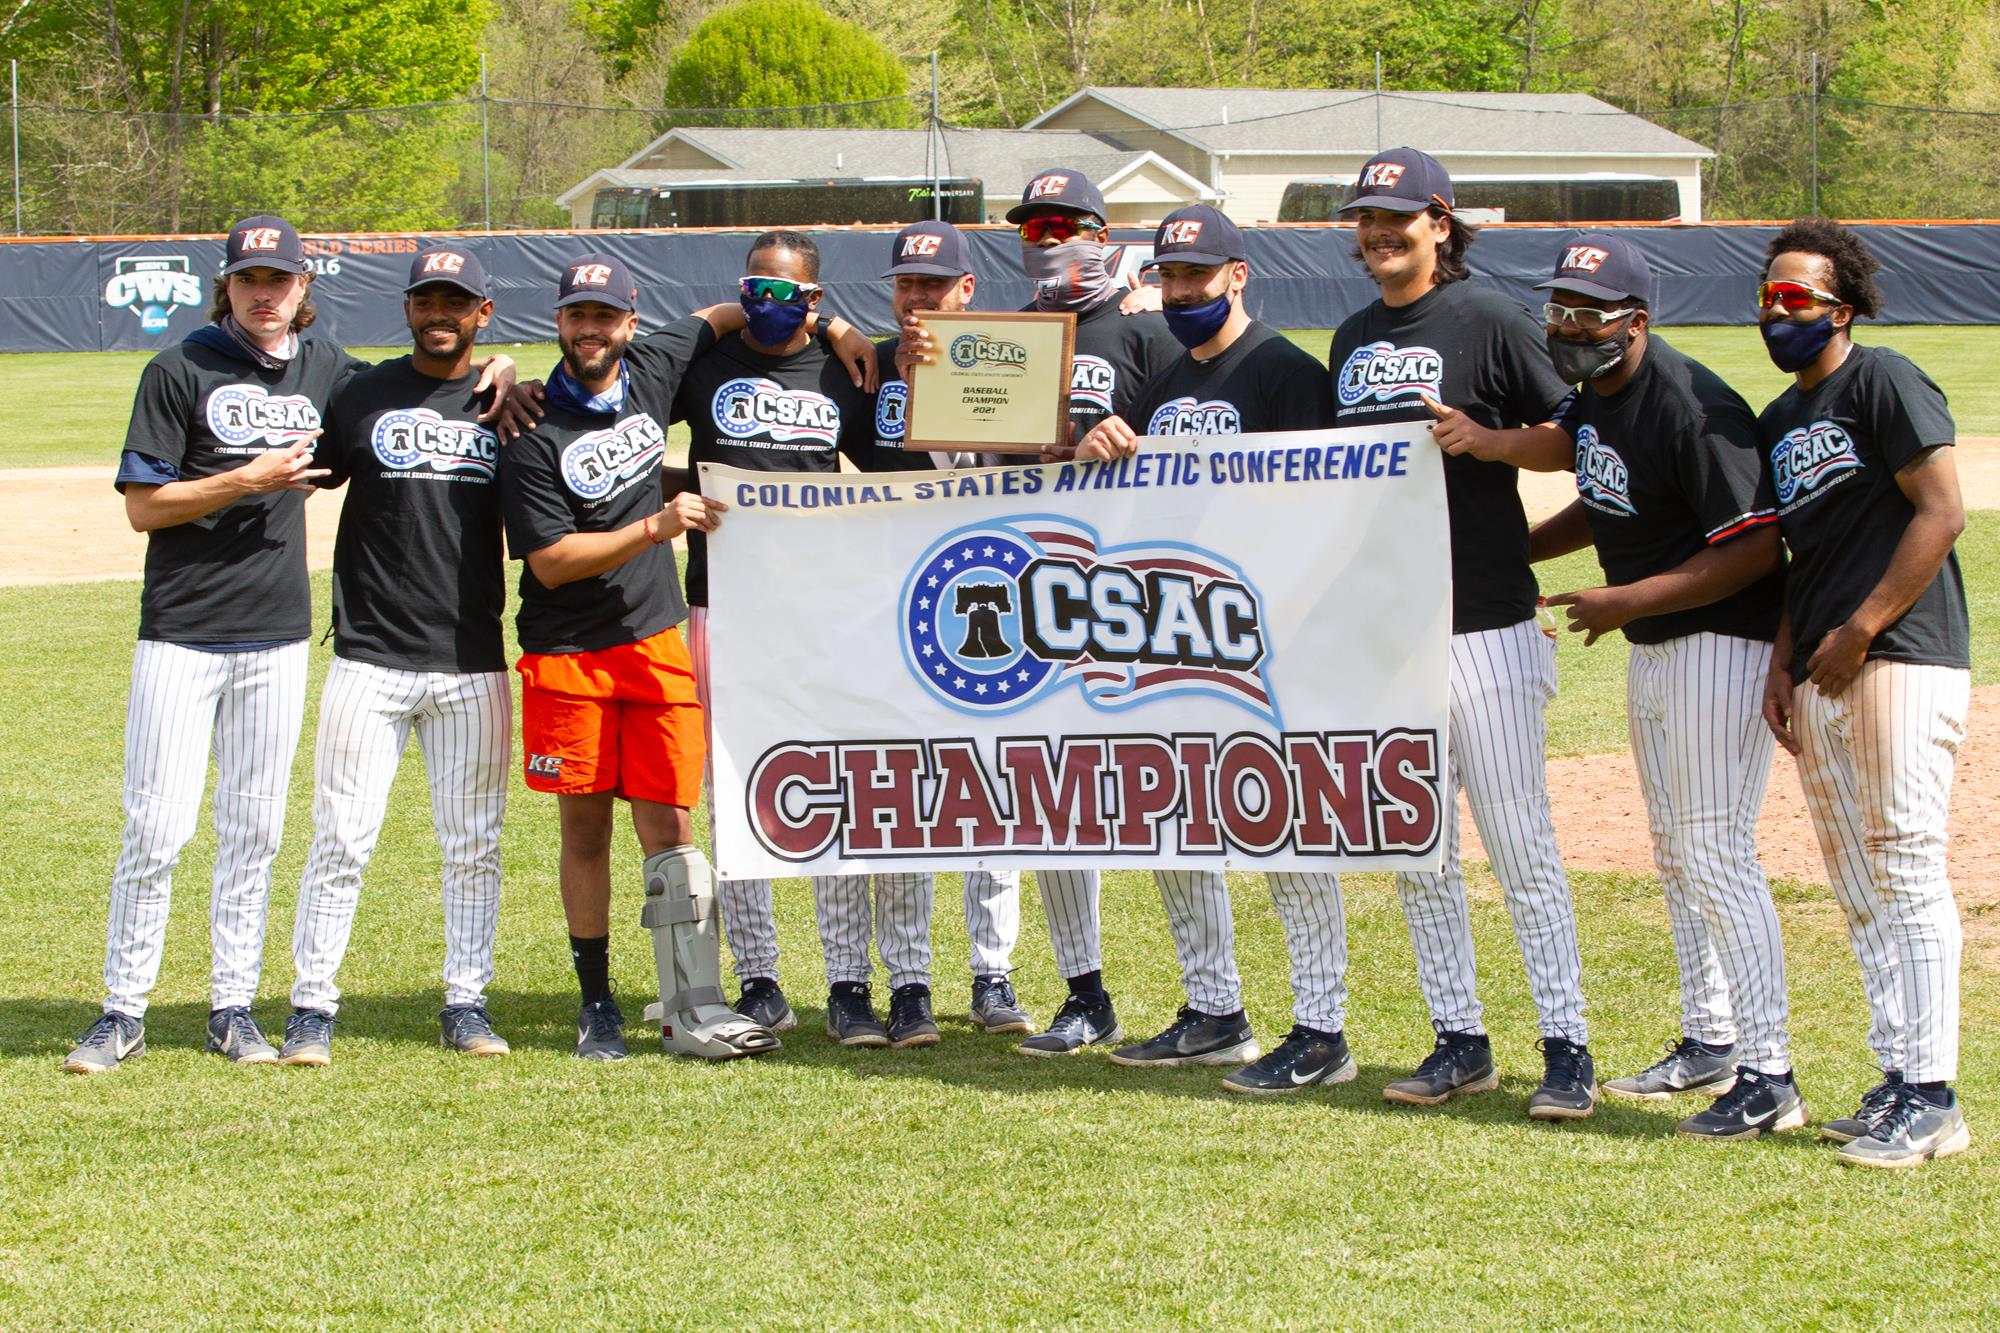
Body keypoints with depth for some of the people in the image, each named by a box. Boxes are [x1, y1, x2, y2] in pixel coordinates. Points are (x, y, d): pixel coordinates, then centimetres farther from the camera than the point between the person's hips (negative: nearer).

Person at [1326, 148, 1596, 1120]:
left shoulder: (1491, 324, -4)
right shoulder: (1352, 339, 16)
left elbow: (1572, 442, -4)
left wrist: (1487, 440, -20)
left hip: (1483, 625, -7)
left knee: (1519, 845, -6)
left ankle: (1567, 1049, -1)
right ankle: (1459, 1043, 16)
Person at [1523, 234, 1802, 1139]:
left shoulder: (1693, 409, -23)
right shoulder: (1589, 399, 5)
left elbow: (1755, 548, -25)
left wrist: (1625, 602, -25)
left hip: (1722, 643, -10)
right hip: (1649, 649, 10)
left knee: (1716, 854, -12)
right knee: (1675, 853, 16)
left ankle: (1768, 1075, -9)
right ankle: (1709, 1042, 28)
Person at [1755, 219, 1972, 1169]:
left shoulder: (1882, 382, -6)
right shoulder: (1778, 423, 19)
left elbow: (1942, 512, -13)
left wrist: (1859, 630, -14)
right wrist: (1783, 663, 9)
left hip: (1900, 660, -9)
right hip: (1820, 681, 9)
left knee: (1905, 873, -11)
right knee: (1857, 889, 9)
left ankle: (1932, 1099, -9)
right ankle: (1897, 1082, 14)